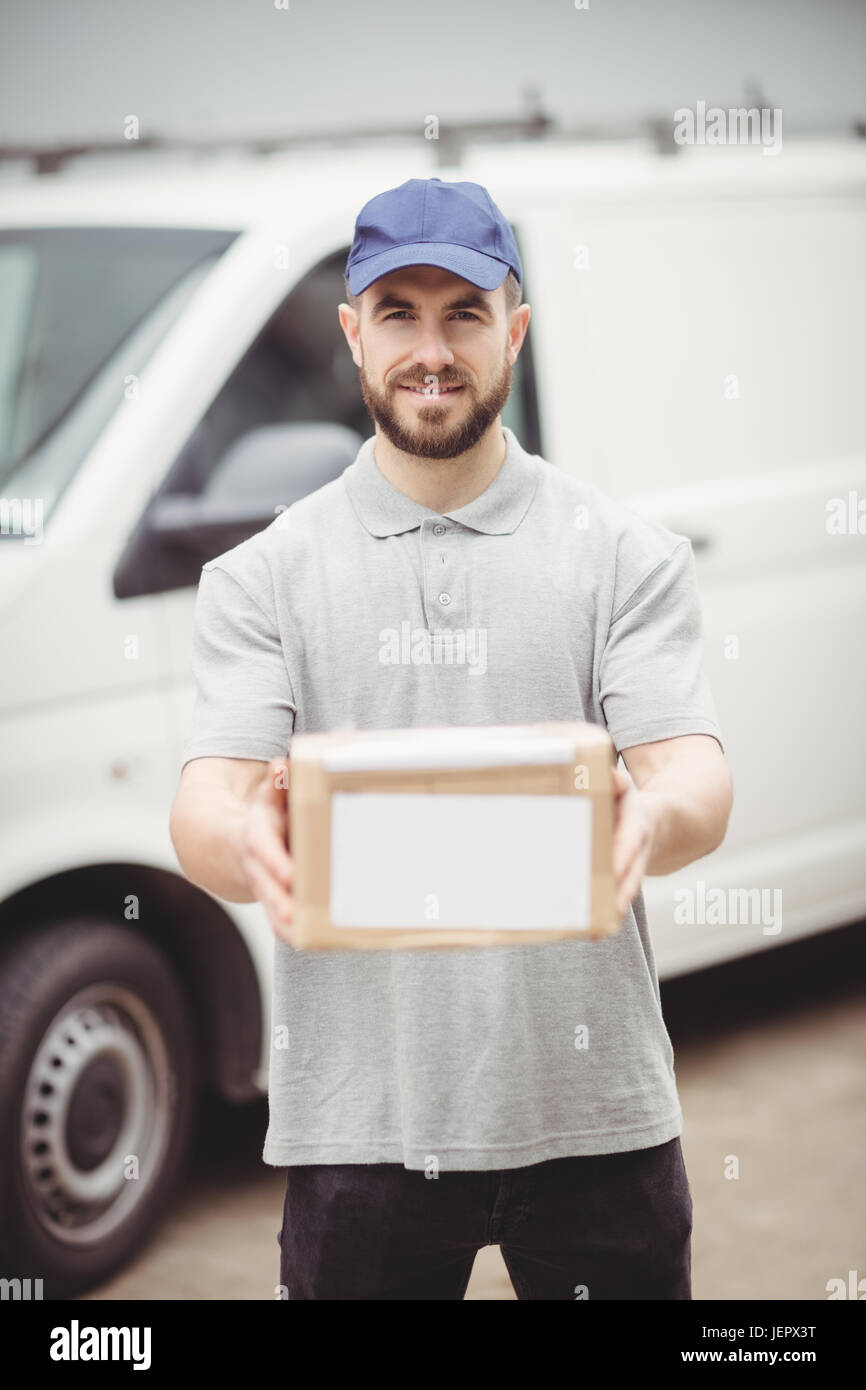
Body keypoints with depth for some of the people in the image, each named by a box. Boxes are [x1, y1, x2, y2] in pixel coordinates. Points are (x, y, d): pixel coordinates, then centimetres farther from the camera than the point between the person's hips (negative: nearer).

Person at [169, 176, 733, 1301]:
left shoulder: (627, 555, 4)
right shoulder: (261, 577, 5)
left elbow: (698, 783, -7)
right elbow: (203, 809, -6)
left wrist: (647, 819, -32)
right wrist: (251, 846, -32)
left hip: (592, 1115, 0)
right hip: (357, 1117, 0)